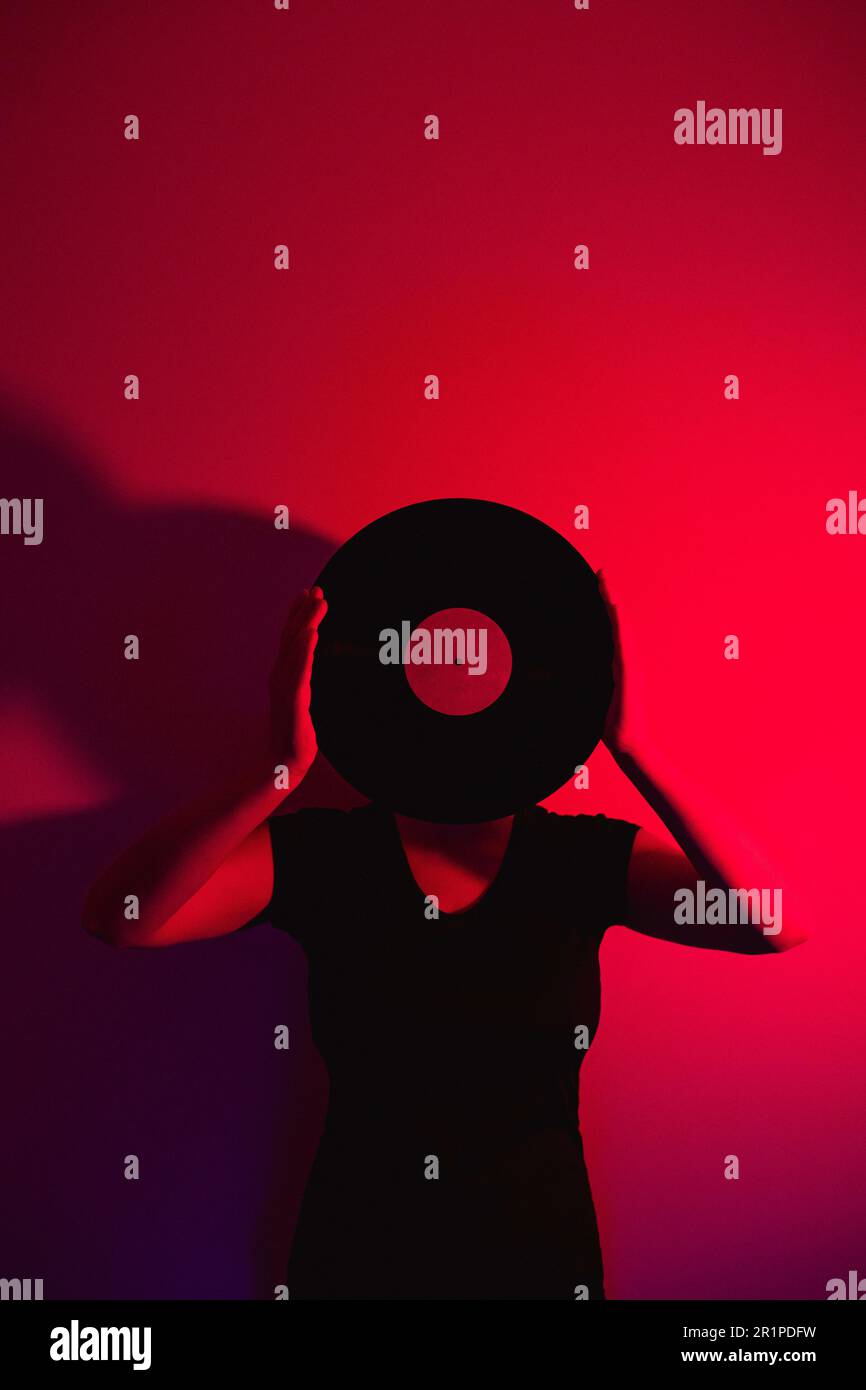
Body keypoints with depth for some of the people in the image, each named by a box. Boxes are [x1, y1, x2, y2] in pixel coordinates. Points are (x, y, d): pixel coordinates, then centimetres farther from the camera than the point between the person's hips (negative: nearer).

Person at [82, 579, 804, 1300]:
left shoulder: (583, 858, -11)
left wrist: (632, 746, -35)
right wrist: (283, 765, -39)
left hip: (540, 1248, 1)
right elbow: (115, 915, -26)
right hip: (354, 1251, 0)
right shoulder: (323, 855, -13)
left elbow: (777, 923, -25)